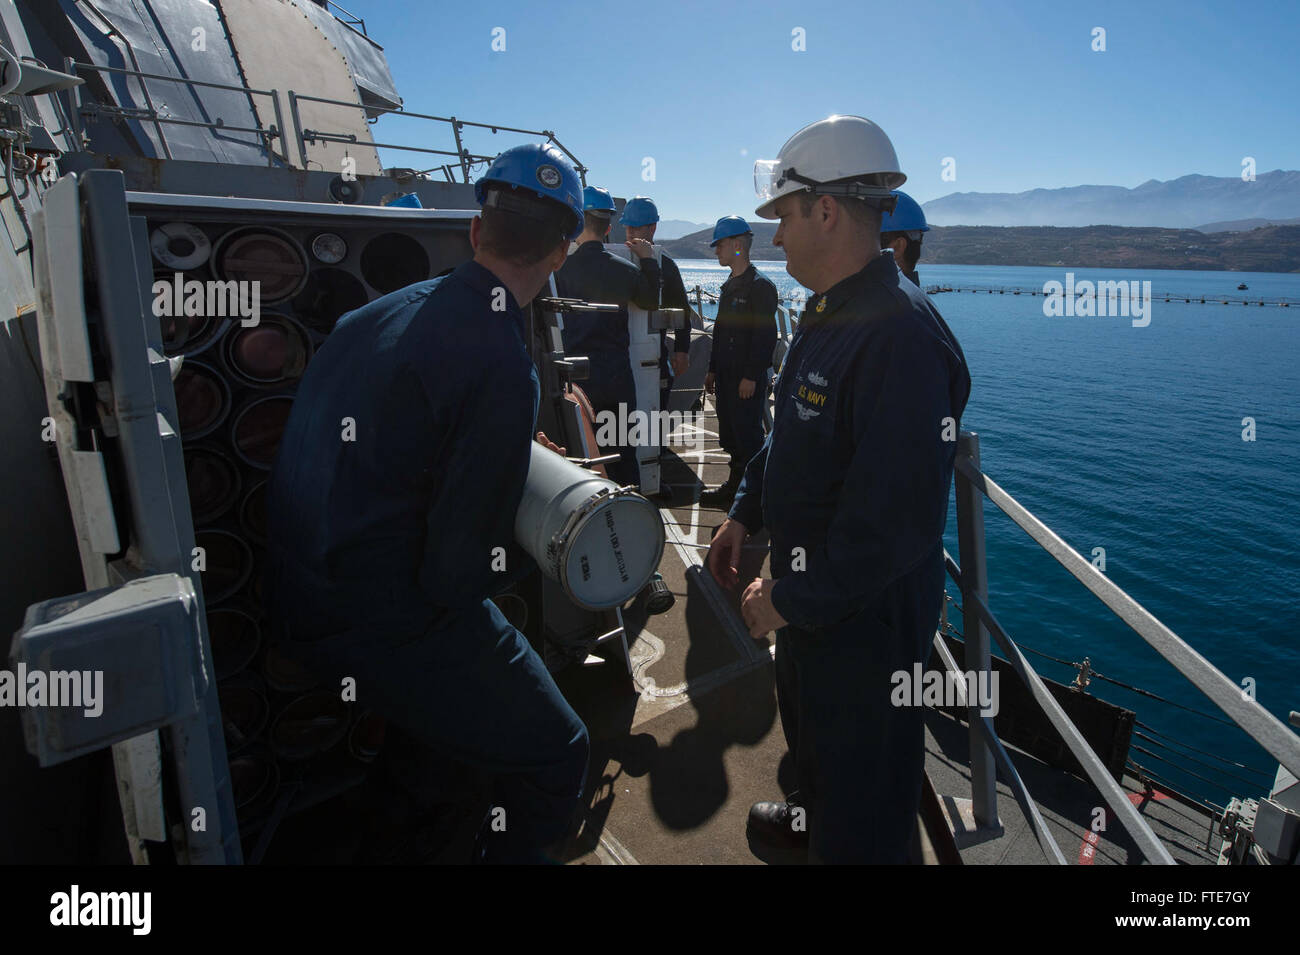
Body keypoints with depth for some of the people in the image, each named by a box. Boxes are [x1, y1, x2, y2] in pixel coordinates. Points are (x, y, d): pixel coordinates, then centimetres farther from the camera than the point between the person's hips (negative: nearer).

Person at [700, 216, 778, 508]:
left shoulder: (760, 286, -12)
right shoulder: (729, 286, 16)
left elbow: (765, 336, -18)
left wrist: (751, 376, -21)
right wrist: (713, 369, 18)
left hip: (748, 378, -9)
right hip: (727, 375, 9)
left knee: (747, 437, -3)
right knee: (730, 436, 14)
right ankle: (734, 487, 25)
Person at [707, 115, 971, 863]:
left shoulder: (901, 336, -29)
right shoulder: (830, 312, 5)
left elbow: (897, 521, -31)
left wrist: (792, 599, -22)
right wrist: (745, 513, 14)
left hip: (869, 614, -10)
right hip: (811, 590, 10)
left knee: (864, 776, 15)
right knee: (808, 725, 32)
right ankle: (814, 821, 60)